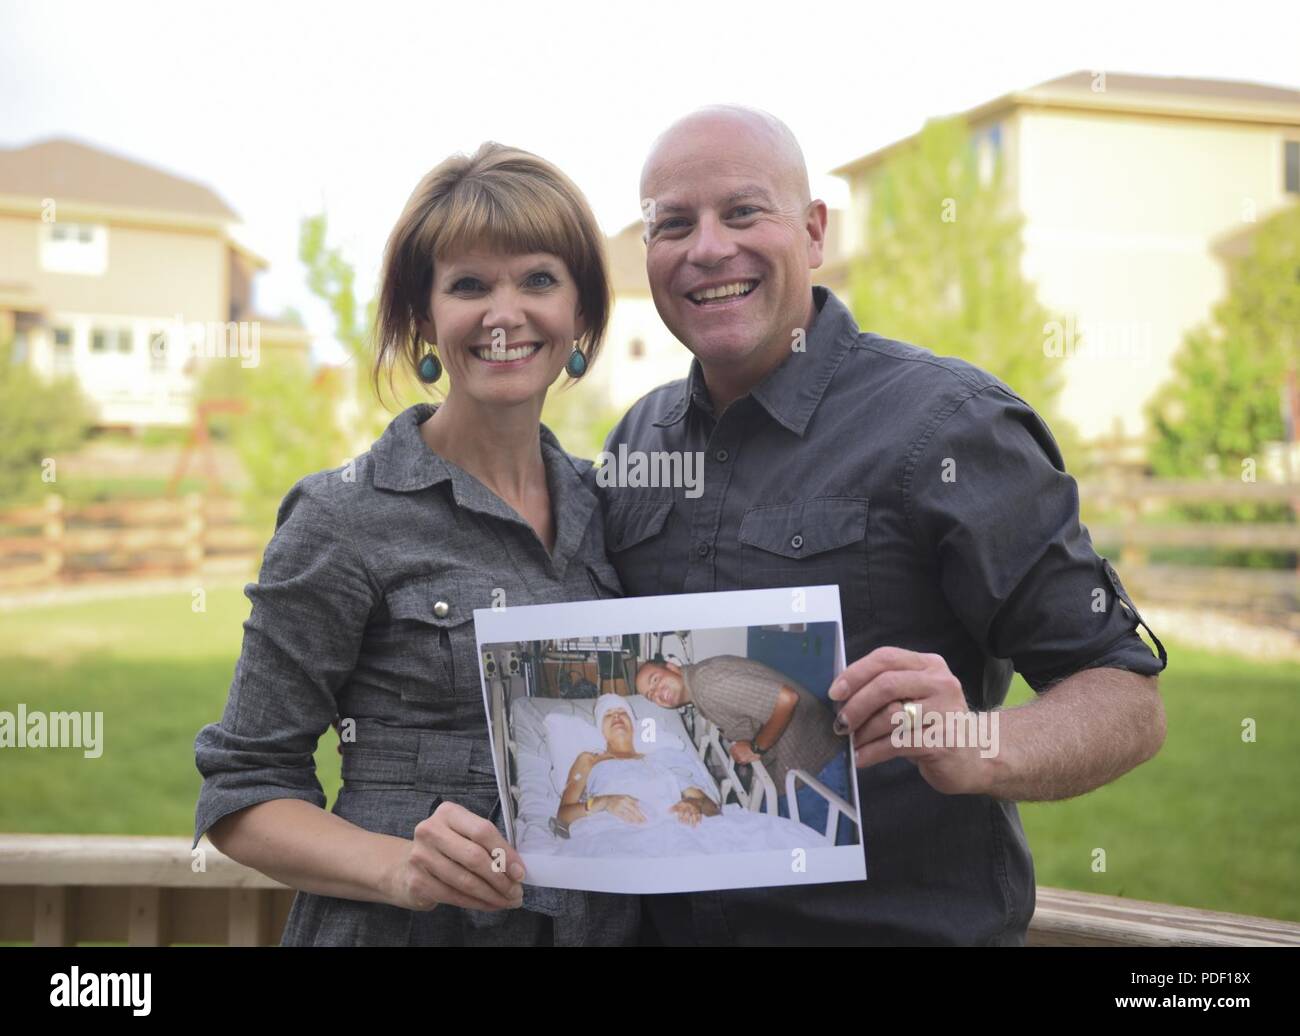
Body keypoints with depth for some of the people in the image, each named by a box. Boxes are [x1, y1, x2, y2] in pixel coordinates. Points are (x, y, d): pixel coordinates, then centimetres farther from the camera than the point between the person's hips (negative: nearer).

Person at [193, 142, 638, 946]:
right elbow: (241, 794, -10)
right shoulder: (347, 518, -12)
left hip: (607, 919, 5)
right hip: (406, 929, -5)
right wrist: (402, 869, -26)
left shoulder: (600, 503, 2)